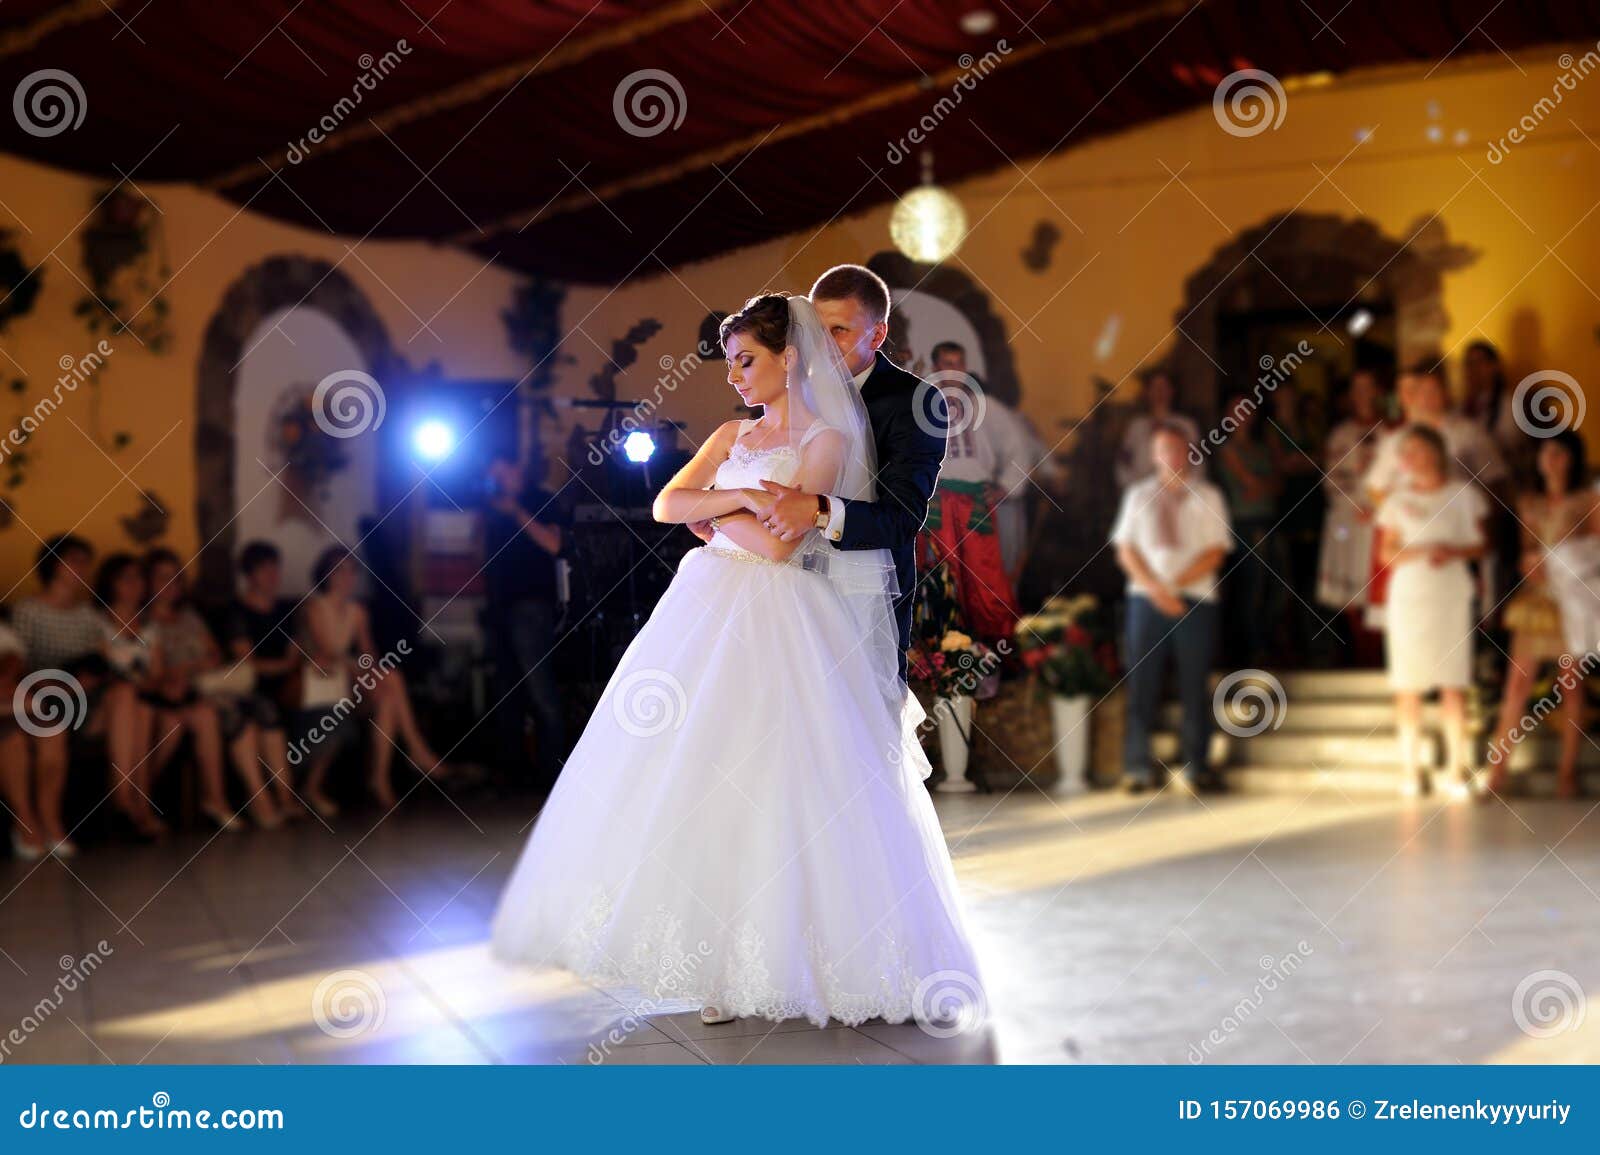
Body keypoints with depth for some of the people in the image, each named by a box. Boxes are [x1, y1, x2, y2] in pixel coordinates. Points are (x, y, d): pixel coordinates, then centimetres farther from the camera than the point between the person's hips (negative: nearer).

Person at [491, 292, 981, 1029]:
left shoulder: (826, 440, -2)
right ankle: (714, 956, 7)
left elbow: (779, 544, -12)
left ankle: (770, 958, 1)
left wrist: (714, 511, 1)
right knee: (686, 771, 1)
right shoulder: (732, 437, 16)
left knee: (761, 782, -9)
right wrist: (743, 496, -10)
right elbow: (666, 506, 4)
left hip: (776, 626, -6)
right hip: (707, 610, 6)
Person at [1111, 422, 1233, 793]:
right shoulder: (1138, 495, 12)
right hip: (1145, 598, 1)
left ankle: (1198, 767, 5)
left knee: (1195, 685, -1)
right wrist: (1156, 589, -9)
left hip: (1195, 599, -1)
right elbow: (1126, 550, 5)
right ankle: (1138, 767, 1)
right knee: (1142, 683, -2)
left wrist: (1177, 584, -11)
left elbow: (1215, 552, 1)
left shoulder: (1207, 497, 9)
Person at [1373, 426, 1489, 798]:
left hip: (1451, 595, -1)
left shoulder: (1464, 494, 4)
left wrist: (1453, 552, -14)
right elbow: (1386, 553, 3)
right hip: (1408, 595, 1)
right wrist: (1422, 551, -14)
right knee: (1407, 683, -2)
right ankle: (1411, 765, 4)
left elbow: (1480, 544, 6)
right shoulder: (1398, 500, 7)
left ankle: (1457, 765, 4)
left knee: (1453, 681, -3)